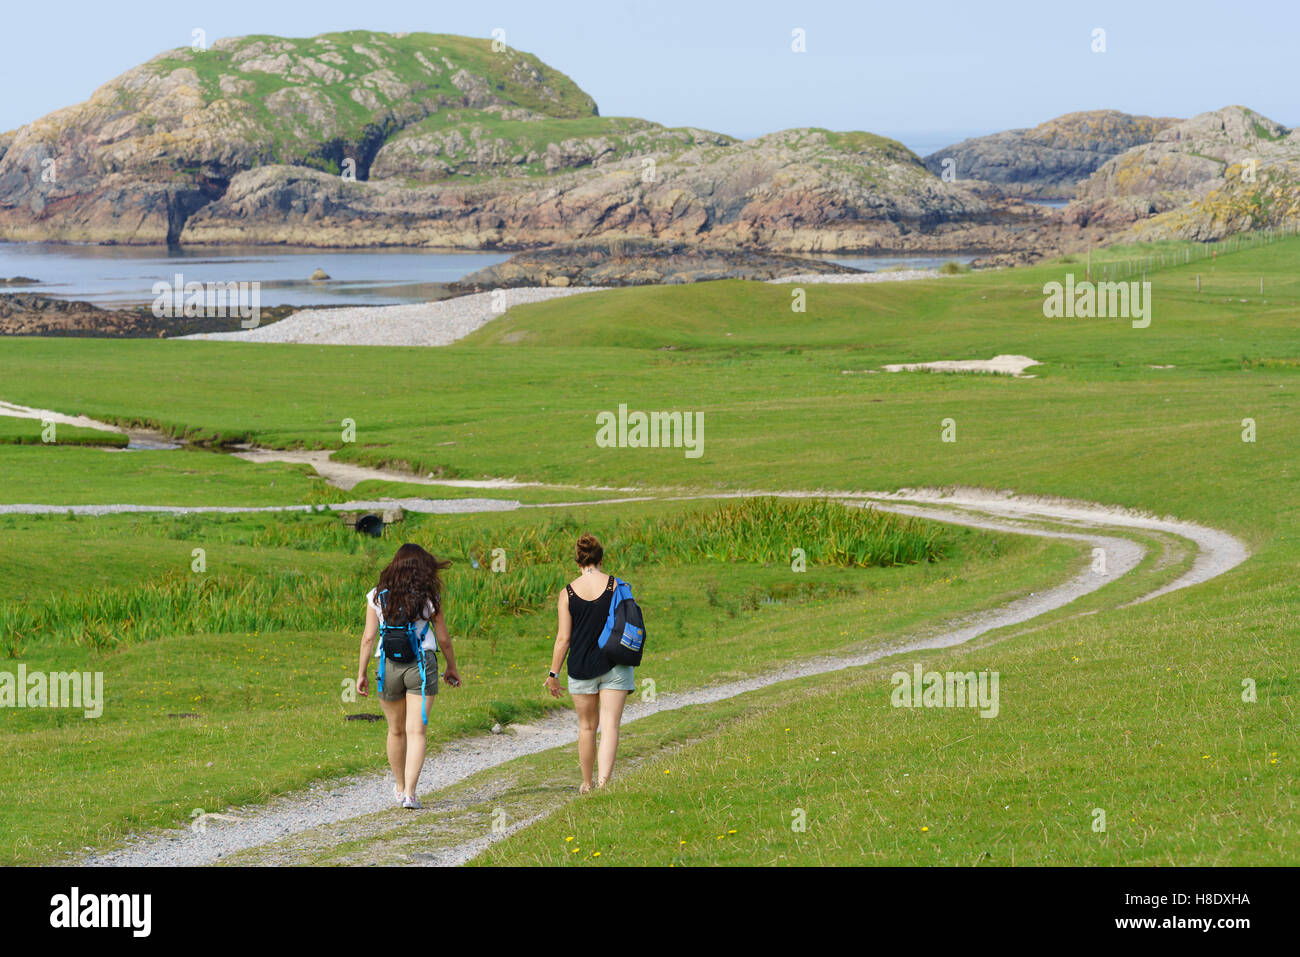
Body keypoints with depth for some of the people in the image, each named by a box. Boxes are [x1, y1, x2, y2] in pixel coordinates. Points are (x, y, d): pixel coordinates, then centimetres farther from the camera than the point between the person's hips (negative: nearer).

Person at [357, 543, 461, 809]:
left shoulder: (378, 596, 0)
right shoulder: (429, 598, -2)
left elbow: (368, 637, -2)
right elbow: (443, 639, 4)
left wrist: (361, 673, 4)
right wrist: (452, 667, 19)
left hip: (389, 666, 2)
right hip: (422, 664, -2)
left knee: (396, 730, 16)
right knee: (416, 730, -3)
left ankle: (400, 787, 31)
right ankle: (409, 792, -14)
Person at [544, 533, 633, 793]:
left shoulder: (567, 594, -3)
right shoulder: (617, 586, -3)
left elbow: (563, 638, -4)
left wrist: (553, 674, 5)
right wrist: (631, 667, 13)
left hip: (581, 666, 1)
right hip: (614, 664, -1)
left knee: (587, 726, 15)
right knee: (610, 725, -3)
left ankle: (587, 784, 26)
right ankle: (604, 781, -19)